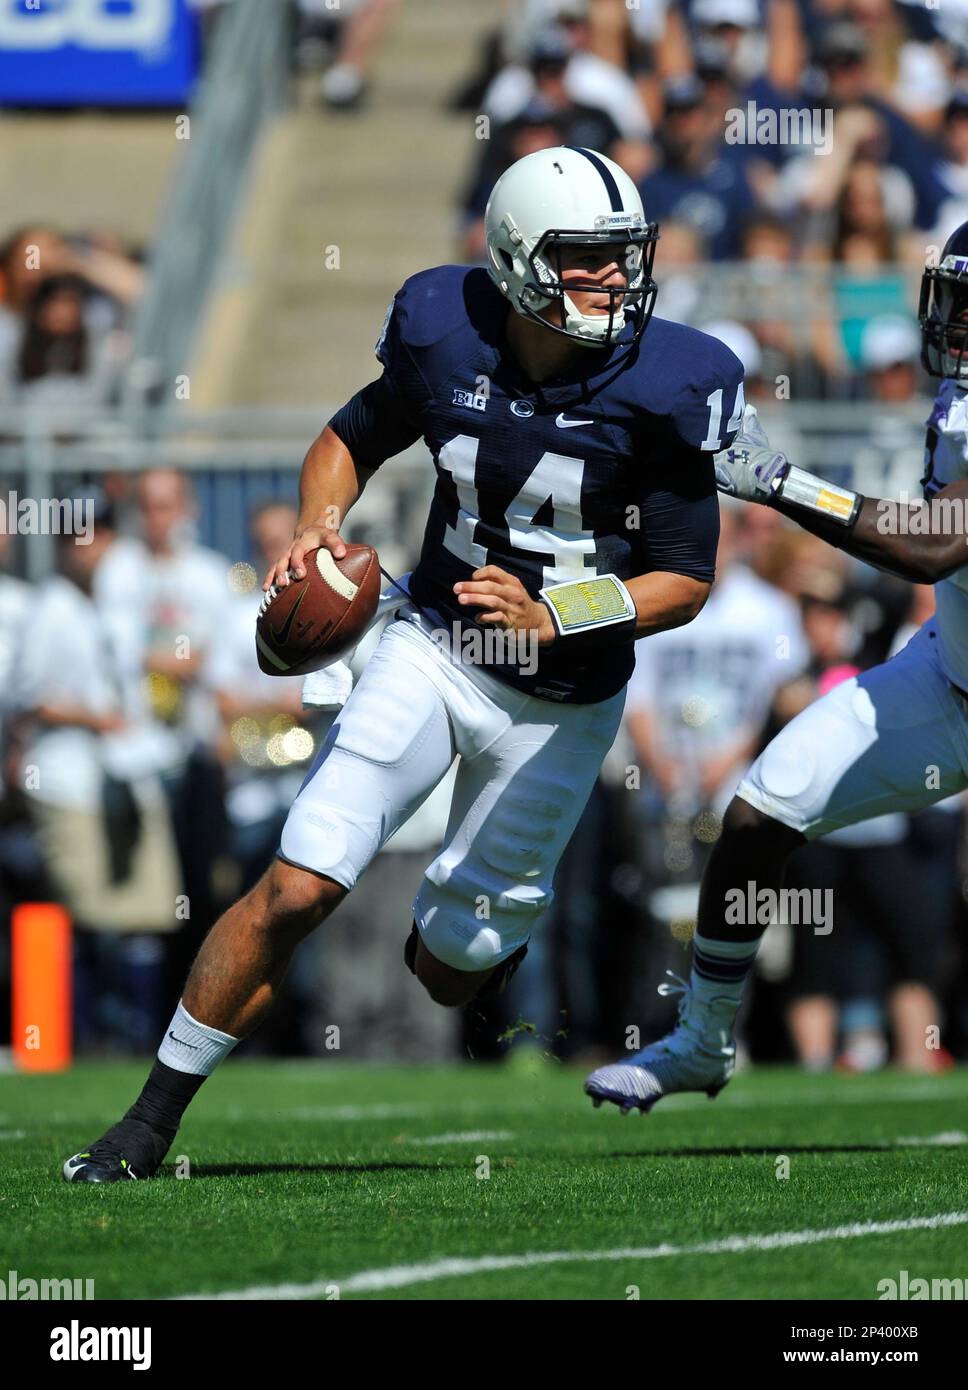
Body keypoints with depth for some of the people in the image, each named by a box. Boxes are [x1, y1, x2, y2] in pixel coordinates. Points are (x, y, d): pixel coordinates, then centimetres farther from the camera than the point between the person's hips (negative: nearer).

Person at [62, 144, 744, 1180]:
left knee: (448, 967, 7)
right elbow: (351, 440, 11)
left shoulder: (659, 389, -16)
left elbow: (687, 579, -10)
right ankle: (151, 1121, -4)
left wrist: (552, 619, -25)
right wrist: (317, 526, -9)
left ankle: (490, 935, 48)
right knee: (298, 887, -15)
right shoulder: (445, 339, -8)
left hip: (562, 701, -1)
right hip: (433, 651, 1)